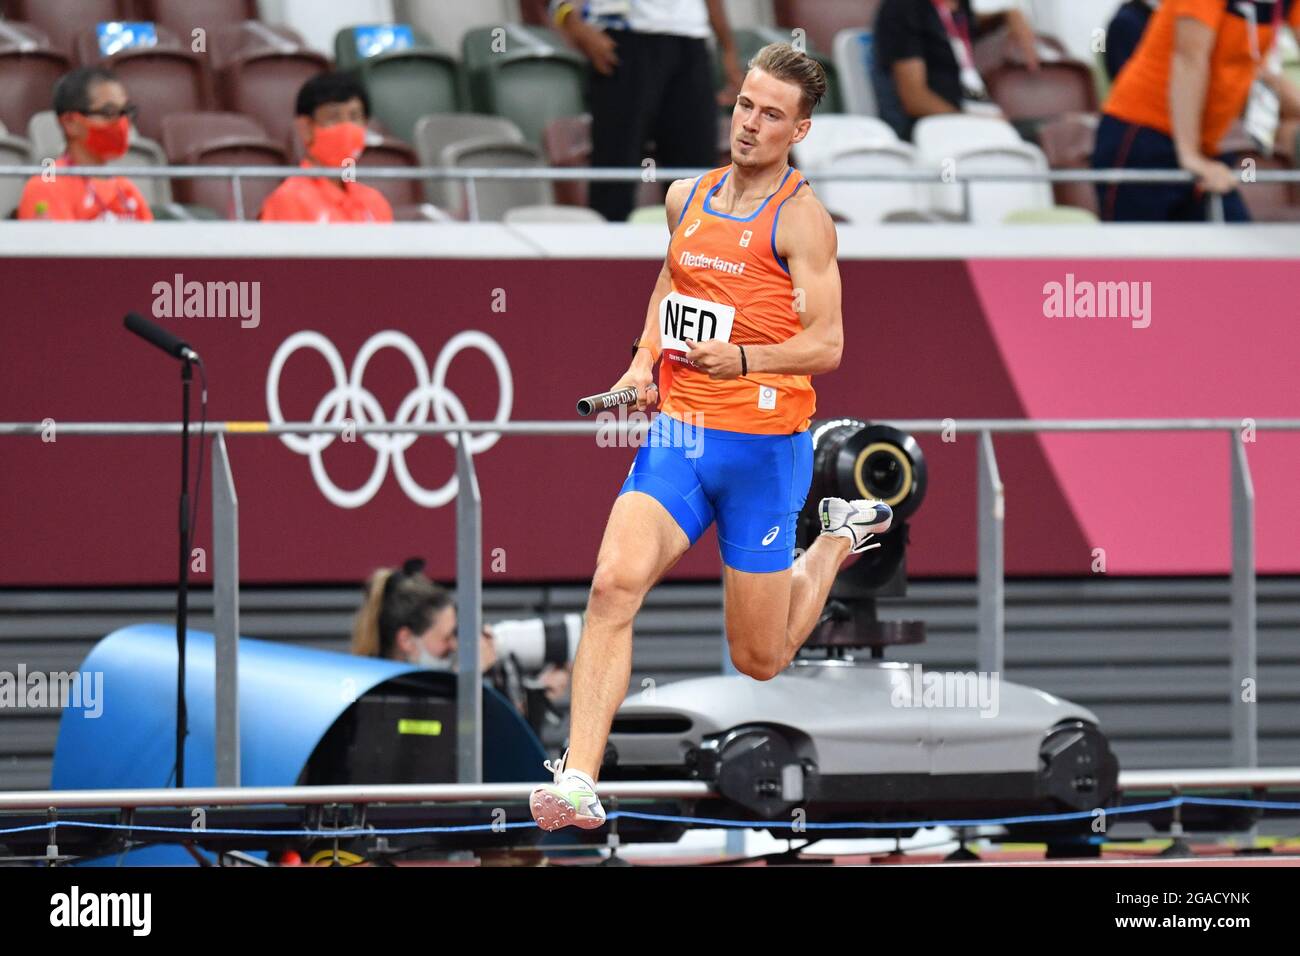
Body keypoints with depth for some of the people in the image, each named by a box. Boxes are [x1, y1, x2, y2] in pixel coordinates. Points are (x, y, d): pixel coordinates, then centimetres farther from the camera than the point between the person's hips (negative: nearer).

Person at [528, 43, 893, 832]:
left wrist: (743, 359, -30)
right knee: (615, 583, -22)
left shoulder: (801, 217, -9)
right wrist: (645, 361, 11)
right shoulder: (687, 198, 9)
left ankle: (841, 538, 38)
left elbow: (827, 344, -14)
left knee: (760, 660, 8)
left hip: (765, 446, -4)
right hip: (677, 433, 4)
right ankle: (578, 782, -26)